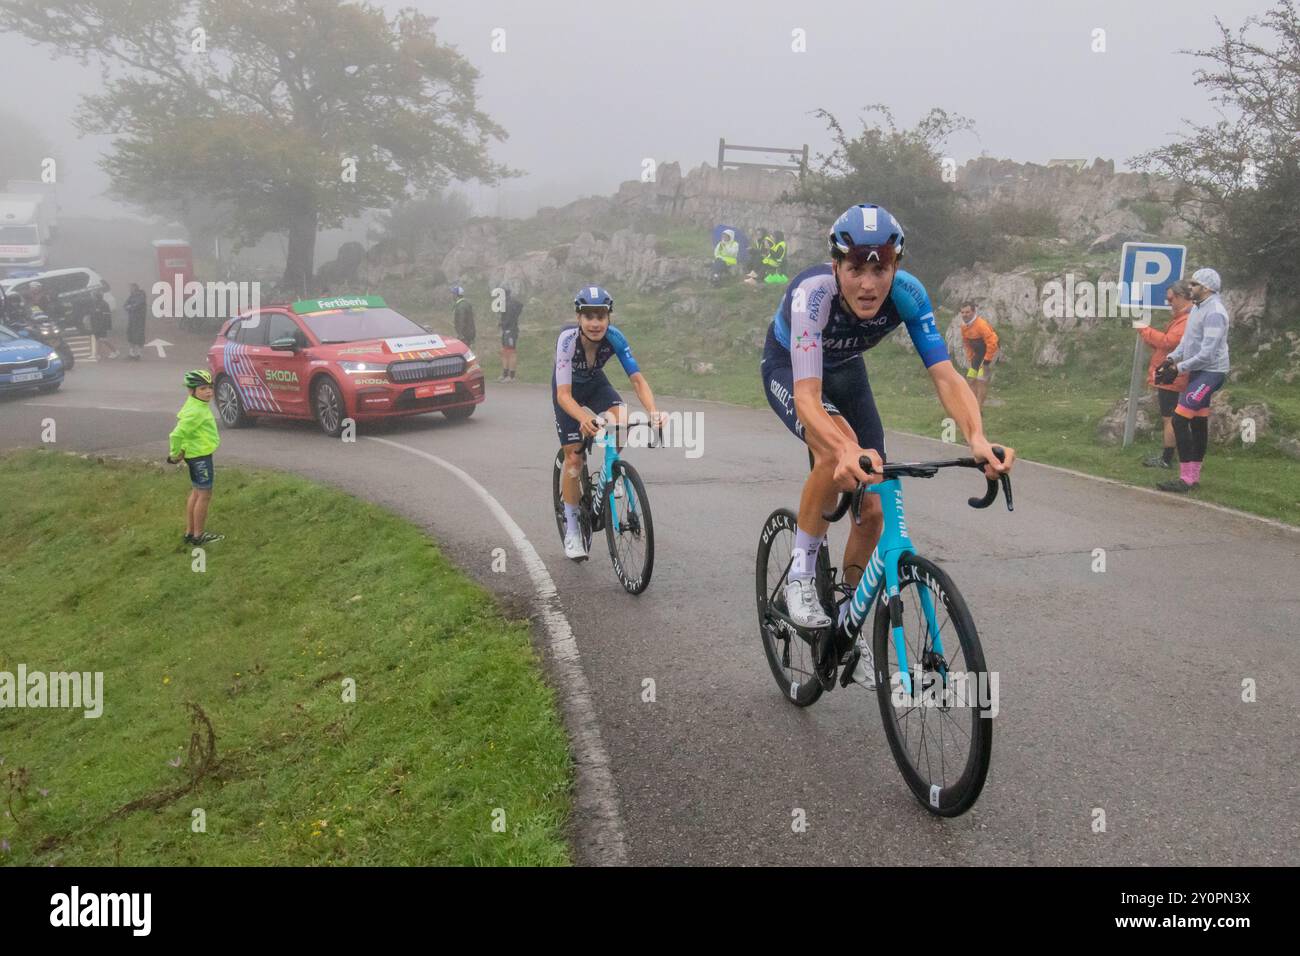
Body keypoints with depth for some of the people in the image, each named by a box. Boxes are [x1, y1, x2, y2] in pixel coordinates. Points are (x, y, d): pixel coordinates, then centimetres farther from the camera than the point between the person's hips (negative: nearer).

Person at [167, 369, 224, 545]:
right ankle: (198, 536, 6)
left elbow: (180, 418, 21)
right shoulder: (196, 411, -24)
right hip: (200, 455, -11)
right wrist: (175, 454, -13)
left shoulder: (194, 404, 8)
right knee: (205, 494, -2)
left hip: (196, 453, 11)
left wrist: (180, 450, 18)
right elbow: (177, 434, -29)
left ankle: (189, 532, 26)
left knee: (196, 492, 18)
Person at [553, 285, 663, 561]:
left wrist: (653, 411, -49)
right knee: (573, 457, -7)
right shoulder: (568, 338, -35)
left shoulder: (614, 337, -28)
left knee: (622, 420, -30)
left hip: (595, 384, 2)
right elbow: (564, 394, -40)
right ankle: (572, 530, 9)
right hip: (568, 389, -2)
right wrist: (584, 418, -59)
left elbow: (637, 379, -31)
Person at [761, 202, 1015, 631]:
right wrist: (847, 451, -68)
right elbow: (807, 396, -49)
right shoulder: (813, 292, -40)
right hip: (789, 368, -4)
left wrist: (977, 437, -53)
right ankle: (800, 575, -16)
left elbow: (945, 375, -33)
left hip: (844, 369, 4)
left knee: (872, 512, -3)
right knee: (837, 453, -37)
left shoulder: (907, 293, -29)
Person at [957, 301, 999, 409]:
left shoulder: (981, 324, -27)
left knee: (981, 381, -14)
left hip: (989, 353, -9)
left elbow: (992, 342, -28)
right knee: (970, 379, 6)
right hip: (977, 354, 9)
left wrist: (987, 360, -24)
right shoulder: (964, 326, 1)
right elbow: (966, 343, 15)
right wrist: (970, 358, 9)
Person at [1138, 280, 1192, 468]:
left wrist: (1146, 331, -13)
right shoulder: (1181, 317, 19)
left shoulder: (1189, 320, -17)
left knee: (1170, 418, -6)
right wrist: (1147, 333, 9)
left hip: (1173, 379, -11)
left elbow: (1168, 342, -24)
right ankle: (1166, 456, 19)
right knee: (1169, 418, 13)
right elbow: (1166, 343, 24)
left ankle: (1166, 460, -3)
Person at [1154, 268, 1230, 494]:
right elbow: (1186, 340, 17)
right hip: (1199, 372, 10)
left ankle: (1186, 479, -12)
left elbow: (1207, 354, -23)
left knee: (1180, 419, -14)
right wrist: (1170, 359, 1)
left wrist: (1178, 369, -19)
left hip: (1210, 373, -10)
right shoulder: (1197, 308, 11)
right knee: (1198, 422, 12)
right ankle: (1194, 477, 19)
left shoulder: (1214, 312, -19)